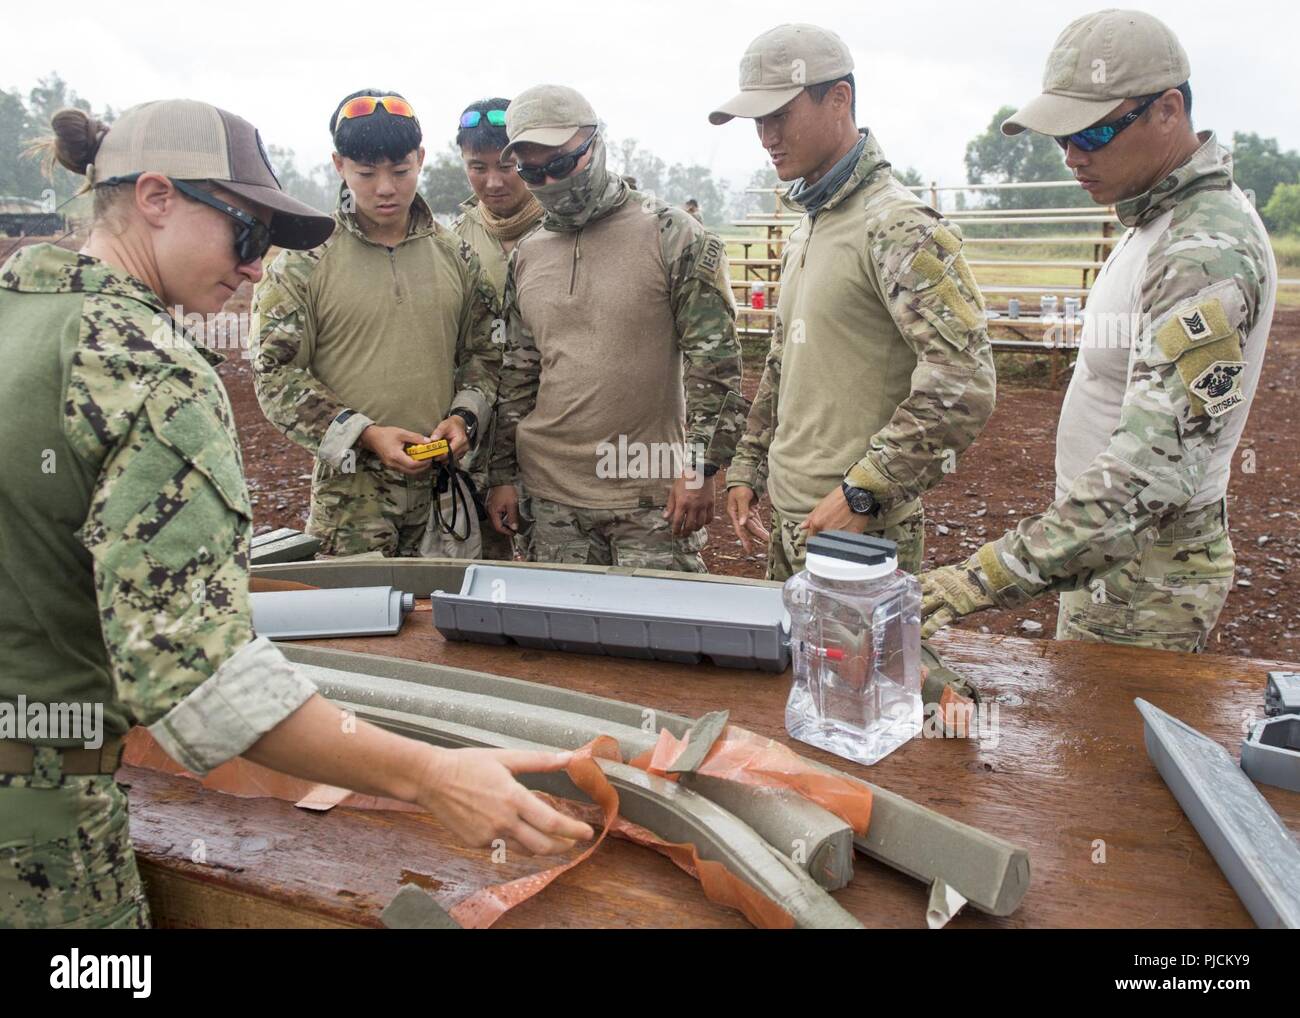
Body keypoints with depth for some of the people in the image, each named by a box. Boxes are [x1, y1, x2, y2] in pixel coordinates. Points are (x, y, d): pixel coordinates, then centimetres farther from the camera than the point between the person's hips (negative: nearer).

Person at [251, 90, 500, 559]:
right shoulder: (303, 260, -4)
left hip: (445, 486, 3)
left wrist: (464, 417, -5)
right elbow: (276, 375, -5)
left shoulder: (456, 255, 8)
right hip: (350, 489, -3)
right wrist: (365, 435, -16)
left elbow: (482, 353, 14)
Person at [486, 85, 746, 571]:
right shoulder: (526, 256, 11)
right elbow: (516, 374, 15)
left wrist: (700, 467, -11)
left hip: (653, 497, -4)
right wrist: (503, 475, 12)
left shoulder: (672, 235, -4)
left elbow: (715, 360, -7)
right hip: (552, 499, 4)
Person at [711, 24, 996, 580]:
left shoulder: (898, 226, -15)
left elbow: (963, 384, -23)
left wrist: (861, 493, -21)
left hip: (856, 532, -8)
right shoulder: (804, 228, 13)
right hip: (790, 519, 8)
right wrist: (747, 469, 16)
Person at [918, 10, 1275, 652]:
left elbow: (1152, 469, -33)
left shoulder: (1206, 255, -23)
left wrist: (988, 577, -37)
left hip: (1143, 581, -9)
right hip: (1110, 550, 9)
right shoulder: (1158, 224, 9)